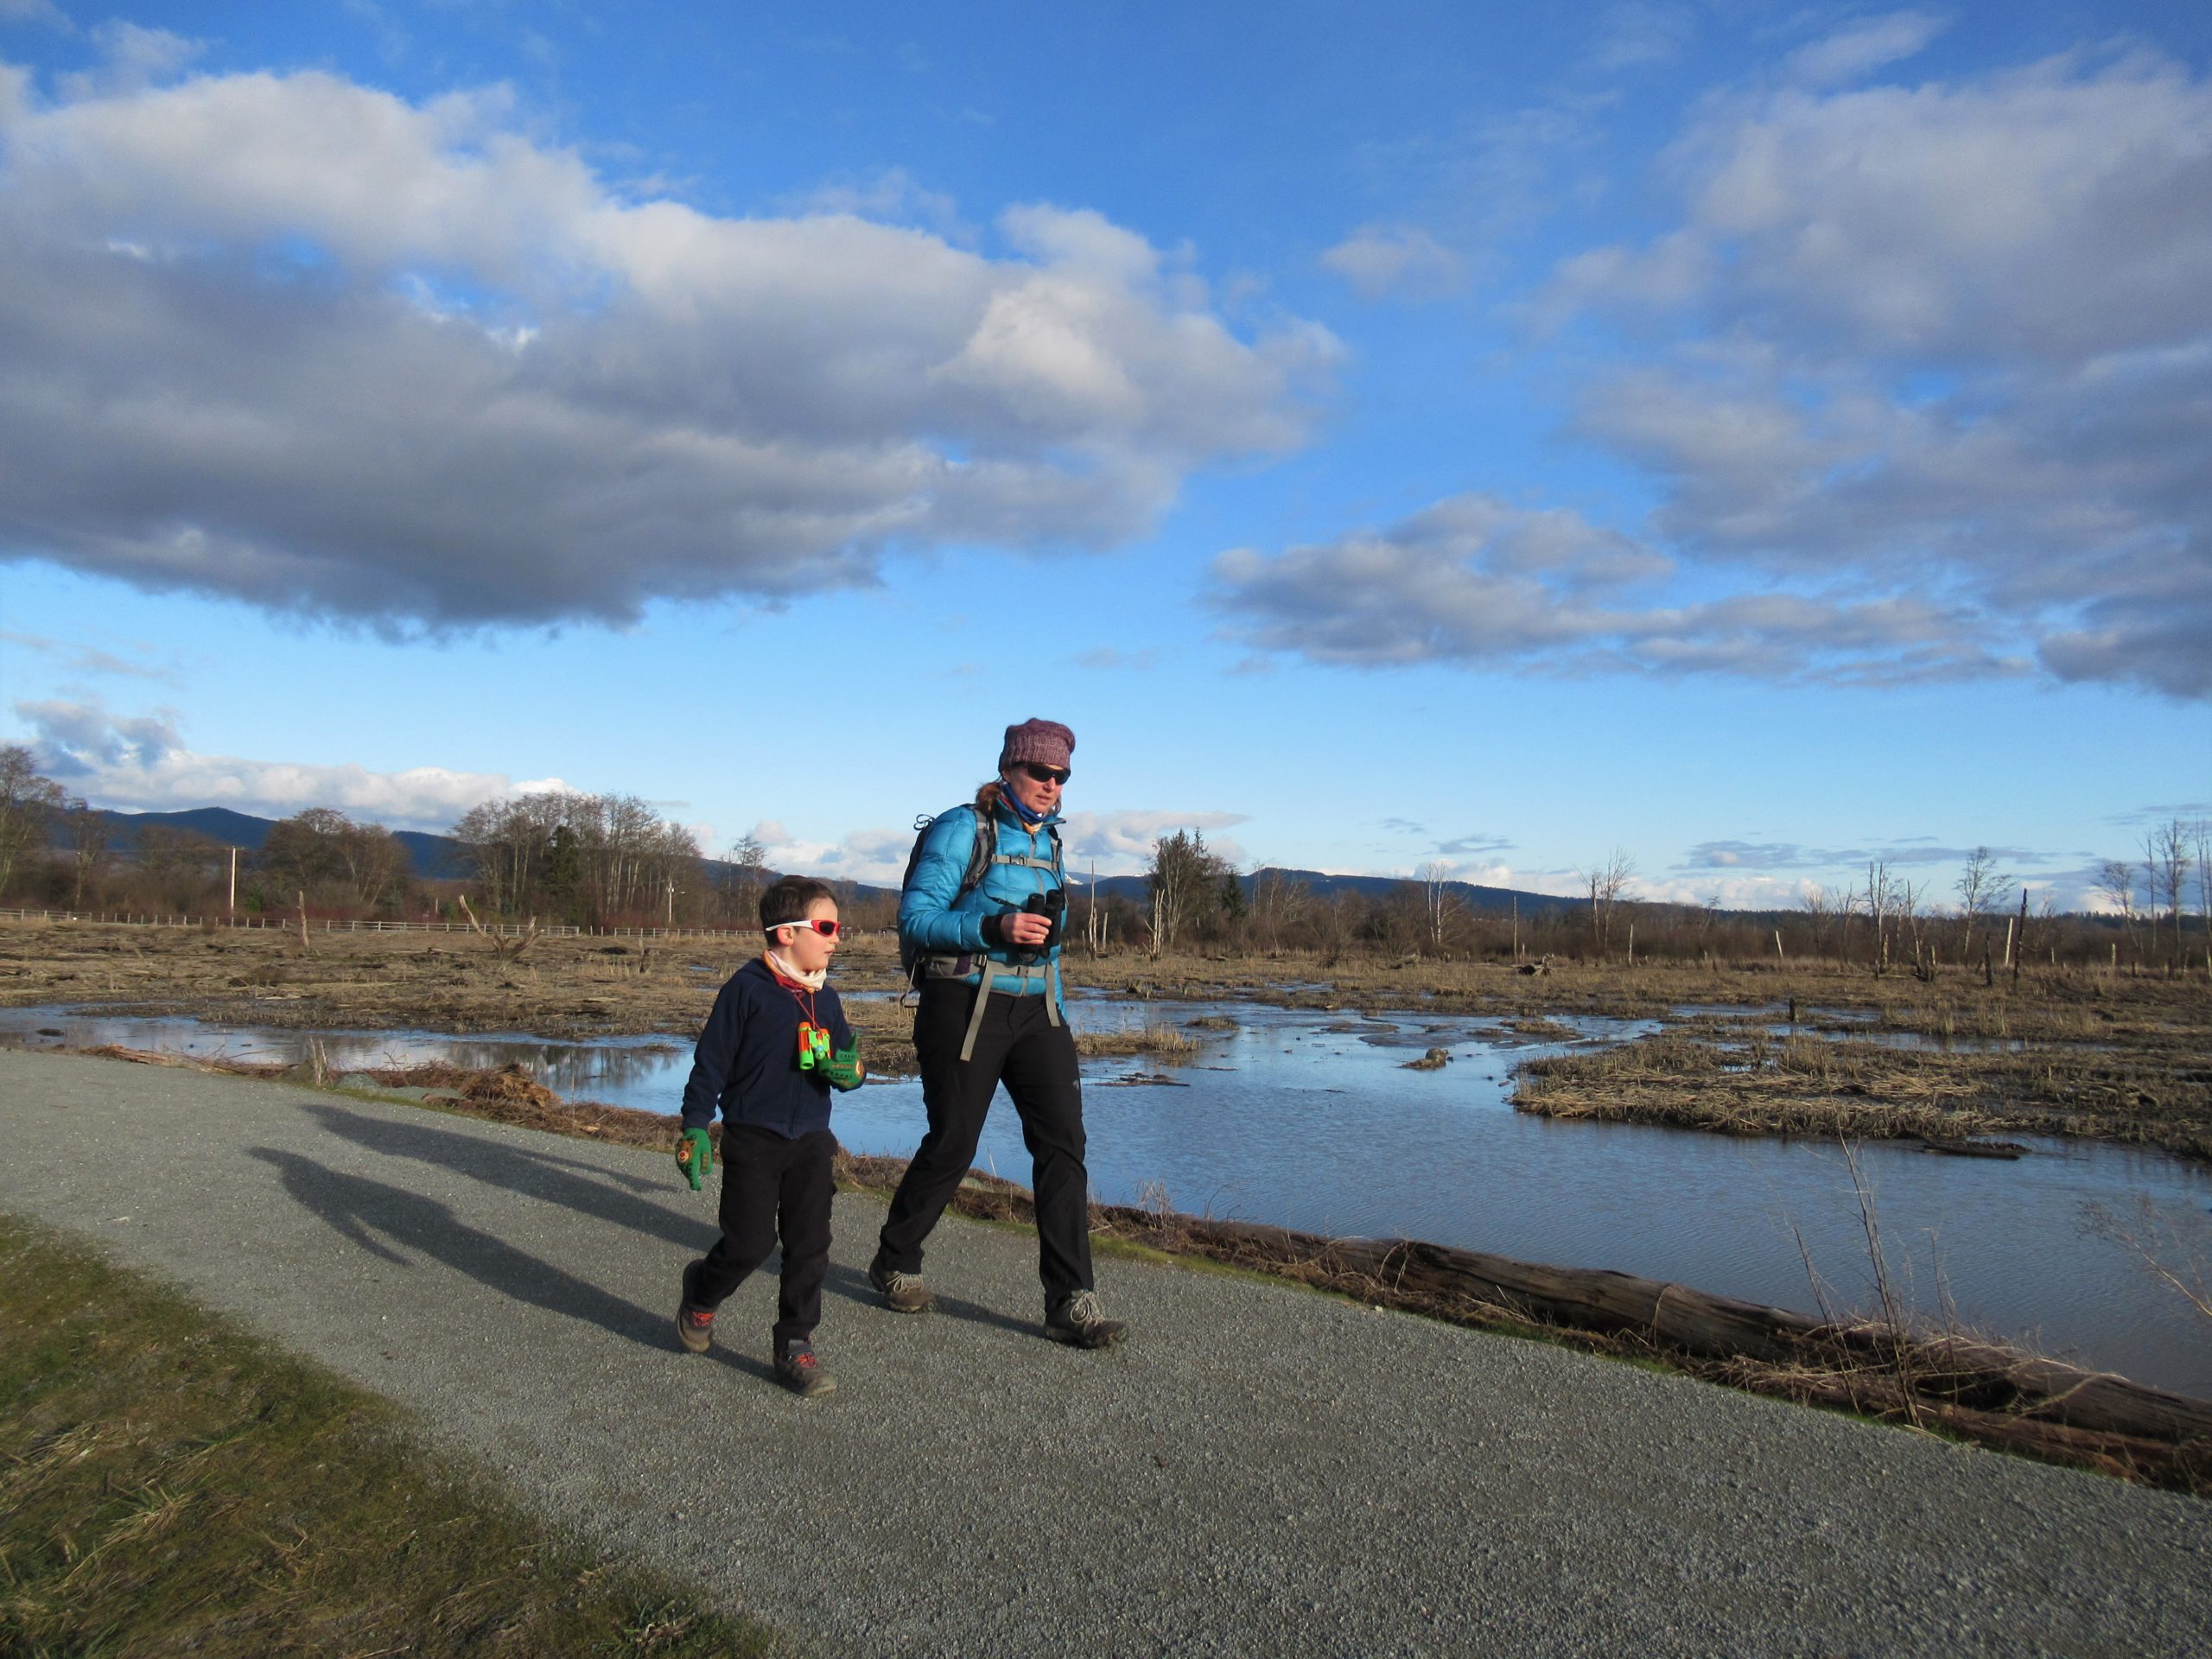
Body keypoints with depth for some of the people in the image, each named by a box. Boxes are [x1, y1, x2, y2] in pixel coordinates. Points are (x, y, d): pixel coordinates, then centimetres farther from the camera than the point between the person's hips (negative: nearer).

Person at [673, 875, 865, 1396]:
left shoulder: (826, 999, 8)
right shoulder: (747, 988, -9)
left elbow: (846, 1057, 16)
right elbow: (711, 1060, -7)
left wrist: (849, 1071, -9)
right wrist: (695, 1128, -10)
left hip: (811, 1141, 5)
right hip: (752, 1138, -5)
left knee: (809, 1246, 3)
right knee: (750, 1243, -1)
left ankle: (795, 1345, 15)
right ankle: (700, 1293, 31)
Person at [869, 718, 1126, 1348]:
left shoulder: (1048, 841, 14)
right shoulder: (962, 830, -7)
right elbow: (914, 919, -14)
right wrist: (995, 928, -26)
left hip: (1036, 1009, 6)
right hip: (965, 1006, -6)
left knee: (1063, 1139, -6)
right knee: (952, 1145, 3)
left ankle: (1070, 1301, -3)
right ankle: (894, 1263, 28)